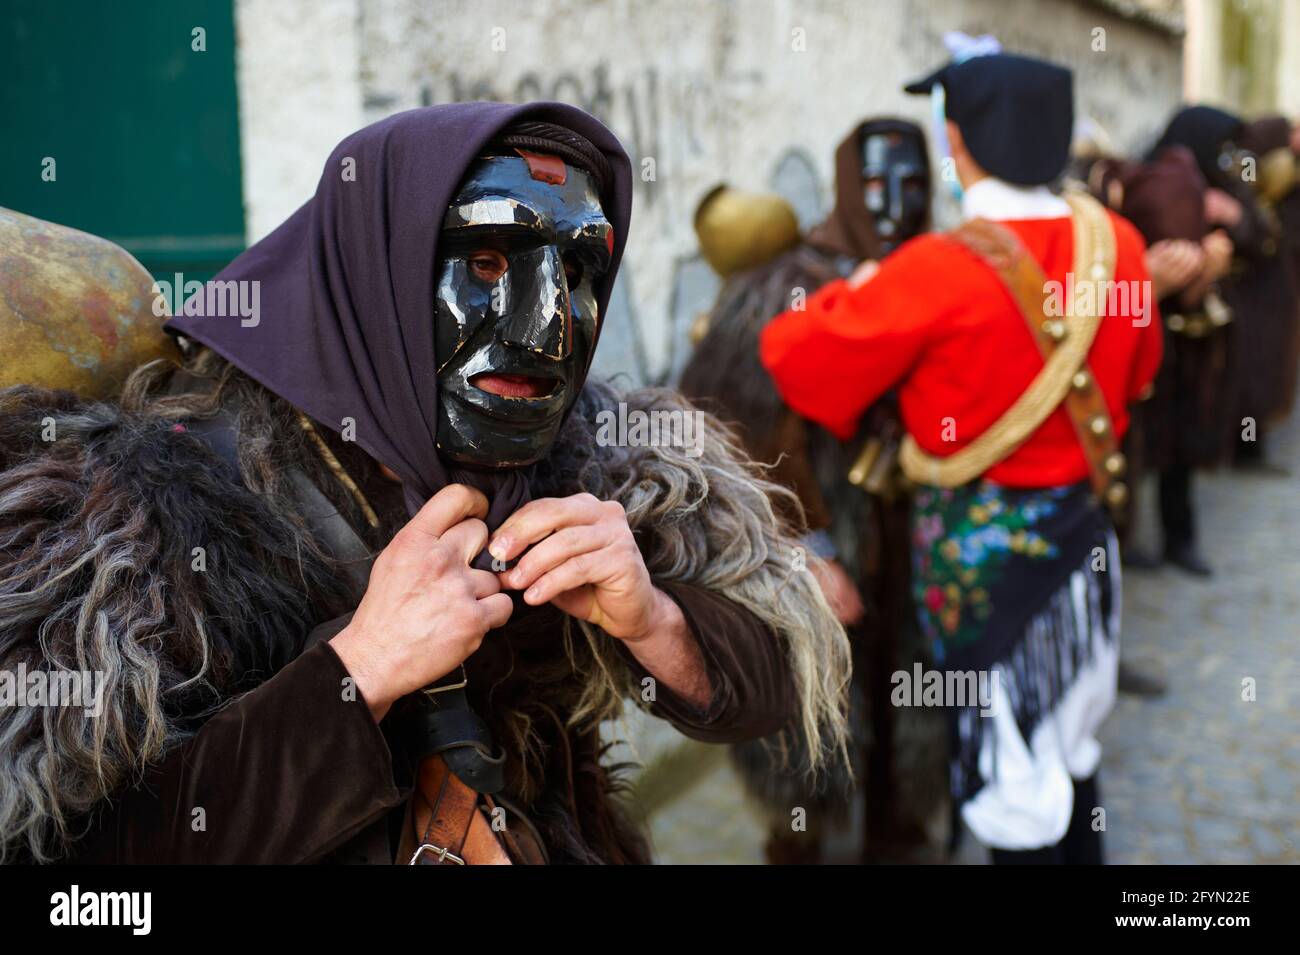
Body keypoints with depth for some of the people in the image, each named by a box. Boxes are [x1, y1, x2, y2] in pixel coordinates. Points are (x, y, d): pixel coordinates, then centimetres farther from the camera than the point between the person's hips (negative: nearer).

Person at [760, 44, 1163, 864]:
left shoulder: (937, 269, -24)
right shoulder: (1116, 242, -6)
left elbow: (800, 362, -18)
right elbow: (1139, 367, 12)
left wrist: (858, 293, -2)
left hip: (979, 540, -5)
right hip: (1081, 521, 6)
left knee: (1007, 746, 12)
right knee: (1067, 736, 23)